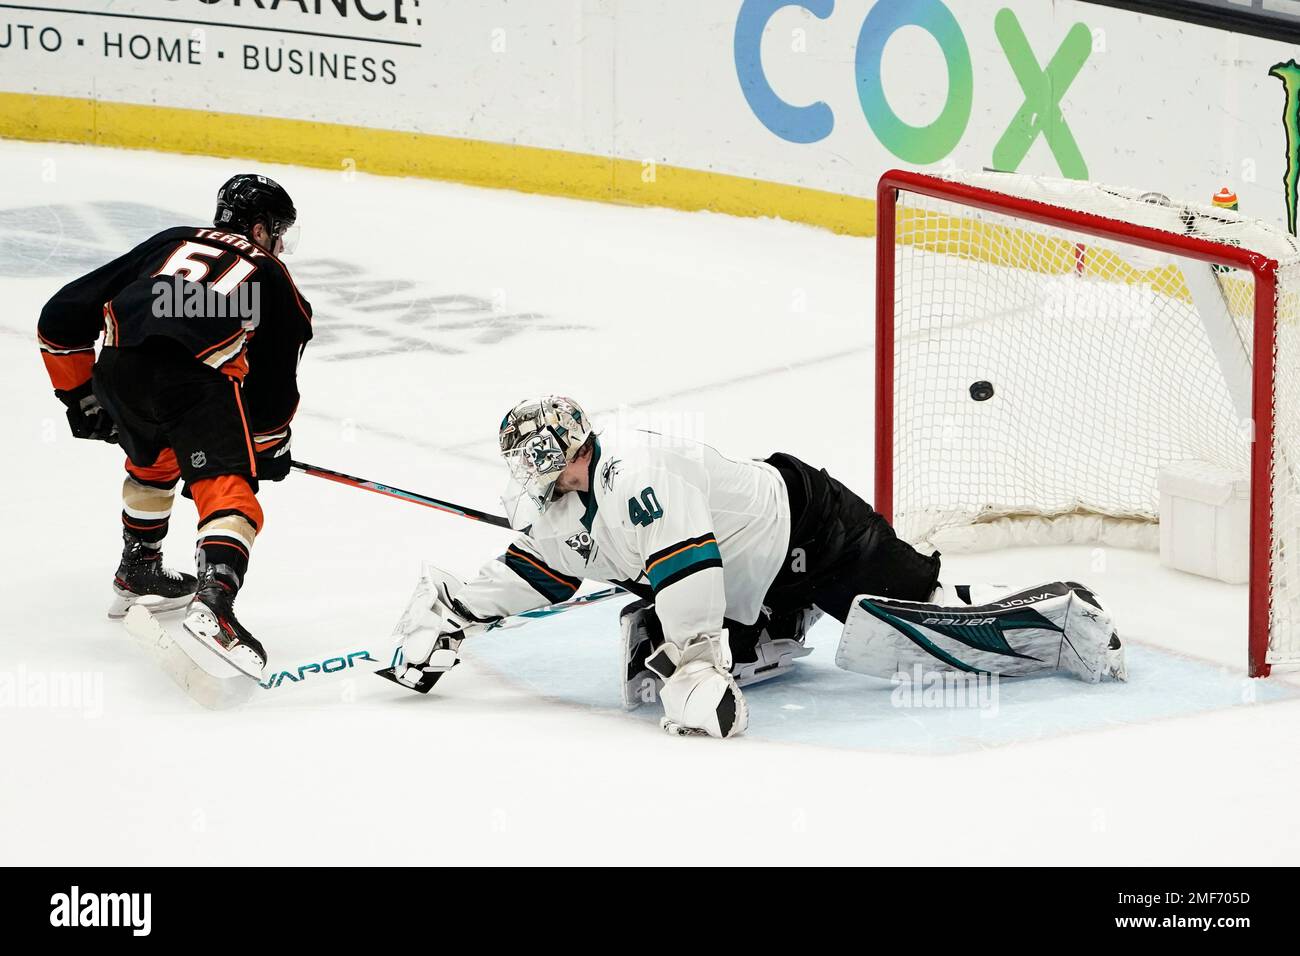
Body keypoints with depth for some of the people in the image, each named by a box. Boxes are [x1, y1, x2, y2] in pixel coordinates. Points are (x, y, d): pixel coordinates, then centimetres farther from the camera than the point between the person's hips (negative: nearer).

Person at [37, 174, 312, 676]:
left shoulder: (171, 242, 33)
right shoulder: (274, 278, 27)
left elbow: (63, 317, 29)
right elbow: (276, 383, 28)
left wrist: (82, 399, 36)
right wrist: (270, 445, 44)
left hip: (119, 365, 4)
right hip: (199, 373, -4)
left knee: (153, 459, 32)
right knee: (227, 488, -4)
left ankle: (138, 574, 43)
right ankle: (213, 602, -27)